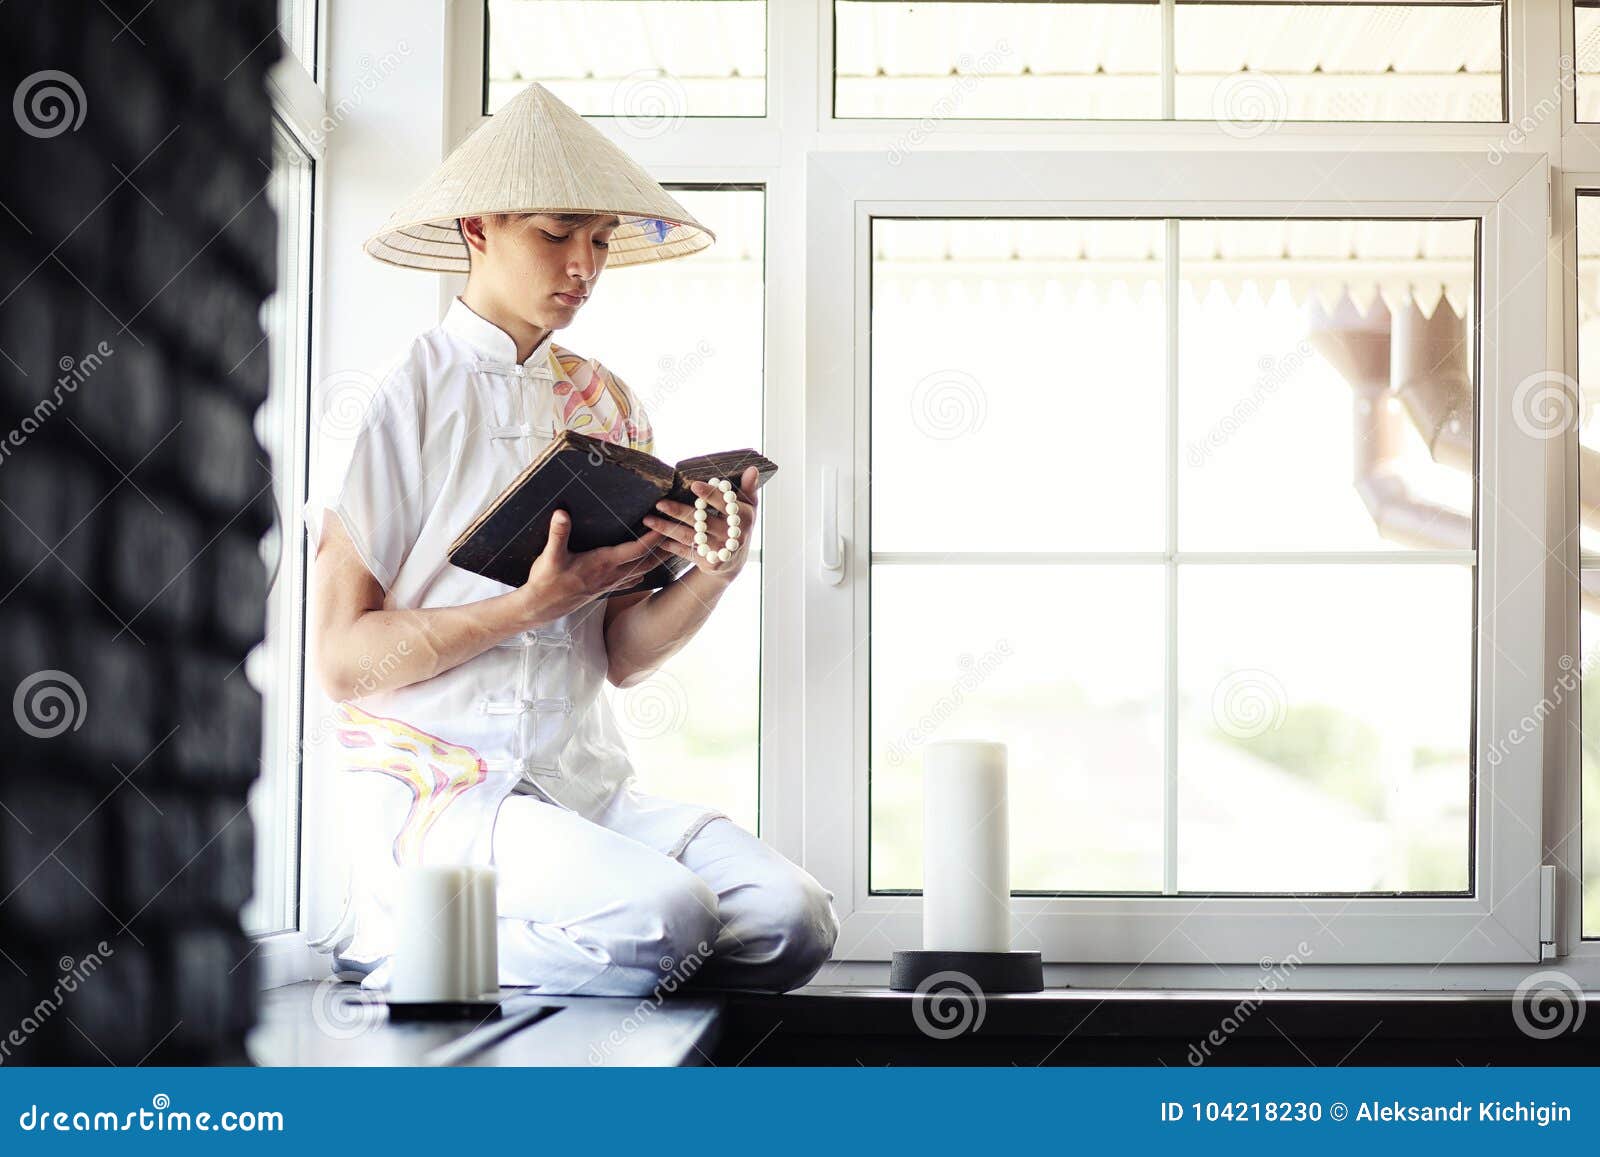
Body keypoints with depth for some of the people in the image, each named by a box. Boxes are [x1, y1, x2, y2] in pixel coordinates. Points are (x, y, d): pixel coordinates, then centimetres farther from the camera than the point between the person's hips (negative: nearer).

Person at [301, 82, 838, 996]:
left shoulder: (608, 405, 13)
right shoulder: (394, 399, -4)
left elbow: (623, 656, 9)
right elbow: (344, 661, -10)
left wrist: (714, 574, -11)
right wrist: (539, 604, -18)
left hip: (588, 784, 6)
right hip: (434, 789, -6)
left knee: (793, 924, -18)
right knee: (666, 918, -30)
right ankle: (396, 938, -6)